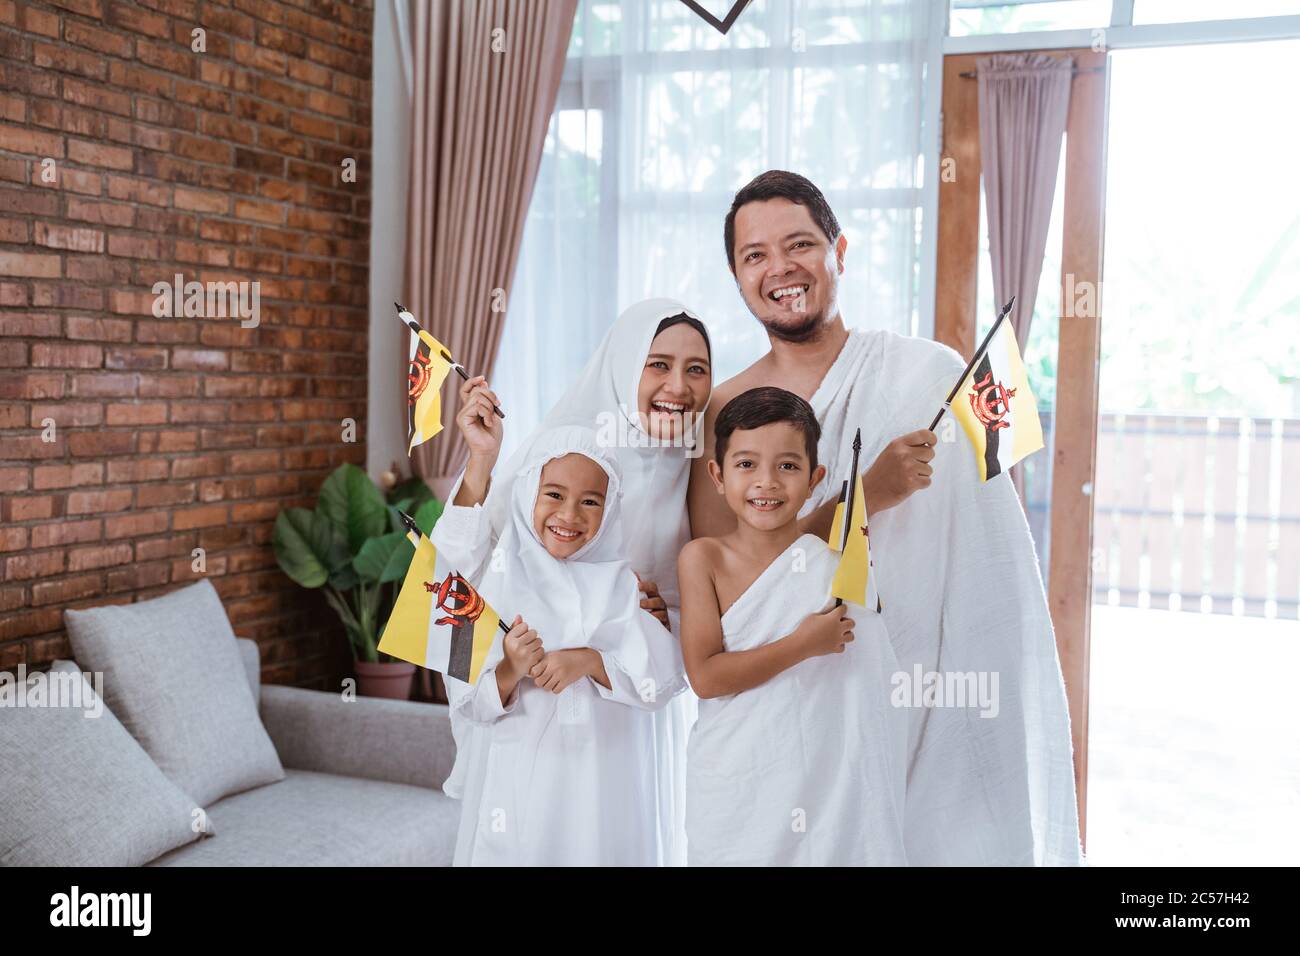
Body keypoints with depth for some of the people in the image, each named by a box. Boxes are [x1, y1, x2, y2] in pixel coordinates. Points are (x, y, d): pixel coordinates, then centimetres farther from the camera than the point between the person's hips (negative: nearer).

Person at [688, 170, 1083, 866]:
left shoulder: (935, 375, -4)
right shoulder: (724, 413, 0)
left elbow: (1003, 573, -3)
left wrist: (1051, 736, -5)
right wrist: (864, 497, -18)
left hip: (945, 713, -1)